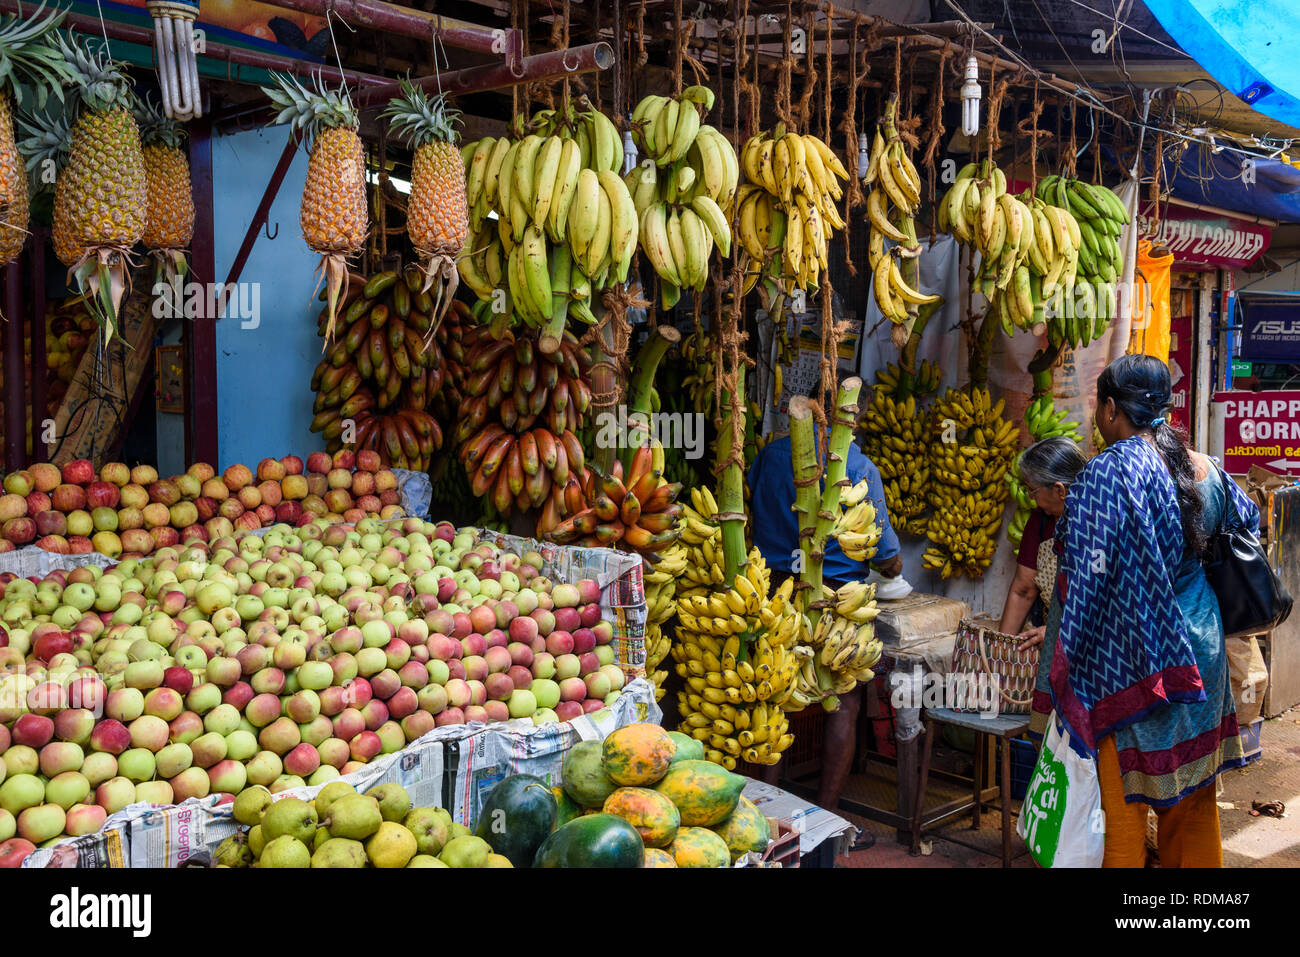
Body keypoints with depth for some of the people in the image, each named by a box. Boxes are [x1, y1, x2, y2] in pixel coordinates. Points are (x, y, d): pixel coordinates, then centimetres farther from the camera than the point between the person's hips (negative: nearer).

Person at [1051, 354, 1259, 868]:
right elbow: (1249, 521, 22)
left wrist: (1067, 665, -15)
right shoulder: (1205, 468, 3)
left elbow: (1089, 577, -21)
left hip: (1133, 655, -7)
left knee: (1122, 794, 4)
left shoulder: (1108, 470, -18)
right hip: (1200, 648, 7)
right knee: (1192, 787, 19)